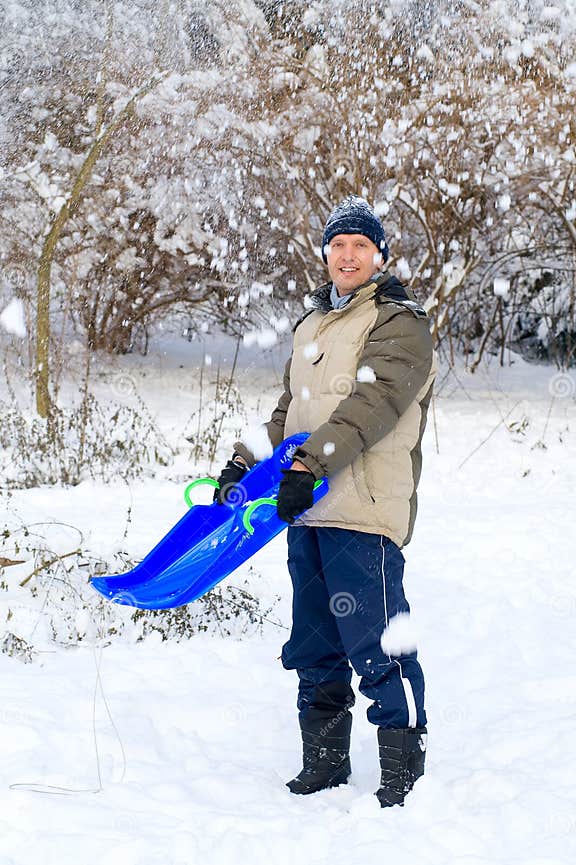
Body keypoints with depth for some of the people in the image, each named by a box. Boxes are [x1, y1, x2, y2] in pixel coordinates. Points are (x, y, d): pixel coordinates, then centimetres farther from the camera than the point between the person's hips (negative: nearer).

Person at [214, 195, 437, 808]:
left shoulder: (399, 322, -4)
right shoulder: (311, 325, 21)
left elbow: (370, 404, -19)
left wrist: (309, 464, -28)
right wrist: (246, 462, 14)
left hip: (364, 510, -8)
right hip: (307, 507, 8)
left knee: (376, 643, -10)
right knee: (314, 643, 12)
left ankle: (404, 775, -2)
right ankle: (324, 762, 23)